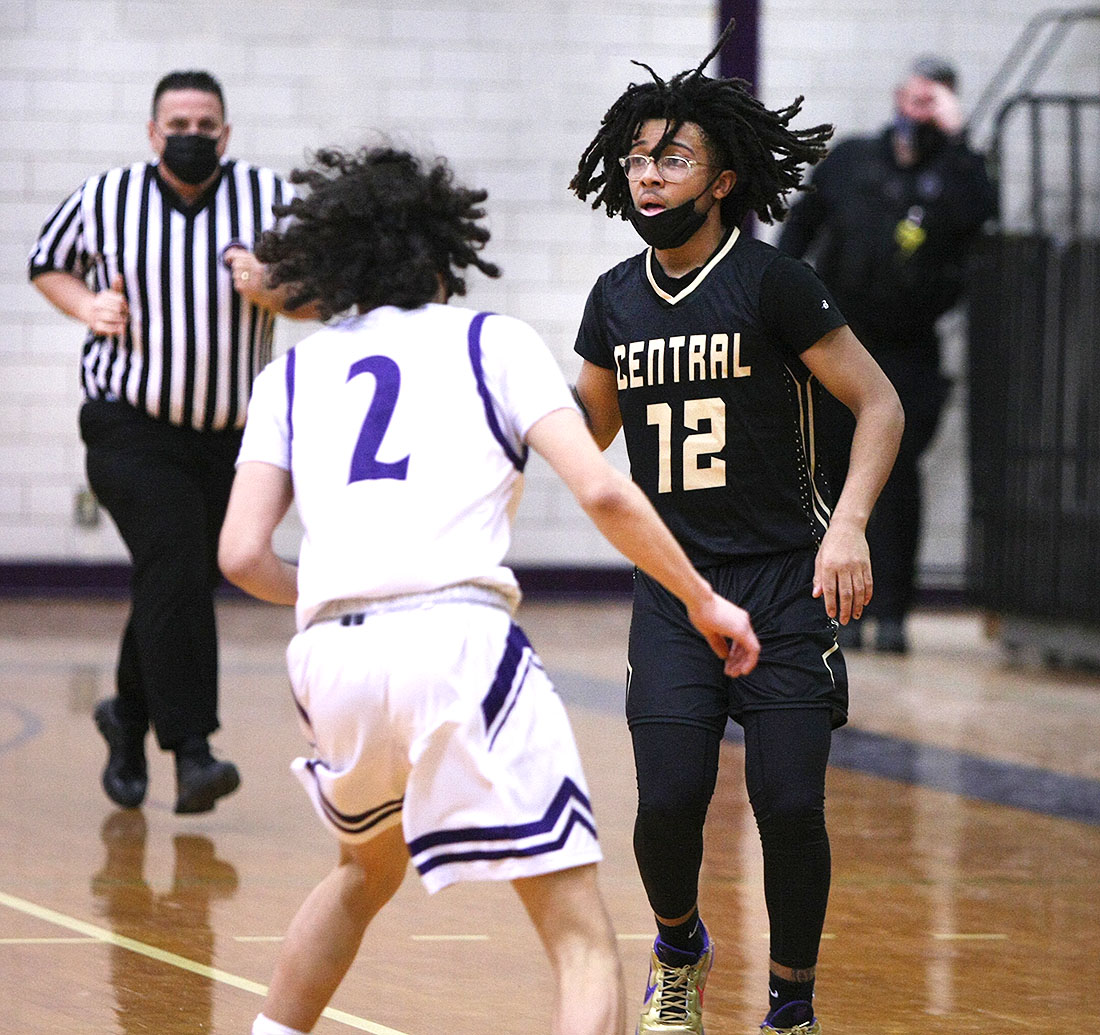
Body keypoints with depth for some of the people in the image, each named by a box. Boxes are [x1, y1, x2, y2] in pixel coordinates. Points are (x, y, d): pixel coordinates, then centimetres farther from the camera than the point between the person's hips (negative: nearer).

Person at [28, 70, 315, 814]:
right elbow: (49, 265, 16)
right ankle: (191, 751, -22)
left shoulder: (268, 197, 1)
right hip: (132, 427, -3)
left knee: (181, 587, 11)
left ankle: (129, 716, 37)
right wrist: (88, 306, -4)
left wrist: (269, 292, -19)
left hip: (230, 437, 3)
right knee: (175, 570, -19)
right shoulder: (104, 199, 0)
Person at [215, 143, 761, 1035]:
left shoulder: (293, 372, 23)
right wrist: (702, 600, 14)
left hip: (328, 659, 4)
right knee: (583, 938, -3)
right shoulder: (491, 340, 15)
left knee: (367, 867, 35)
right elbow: (601, 491, 2)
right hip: (454, 636, -4)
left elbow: (243, 555, 13)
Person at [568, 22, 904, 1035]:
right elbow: (589, 428, 23)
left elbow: (879, 404, -7)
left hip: (787, 579, -3)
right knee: (669, 801, -9)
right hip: (673, 582, 3)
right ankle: (680, 952, 23)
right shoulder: (617, 300, 7)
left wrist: (849, 524, -19)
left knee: (790, 806, -8)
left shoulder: (771, 283, -8)